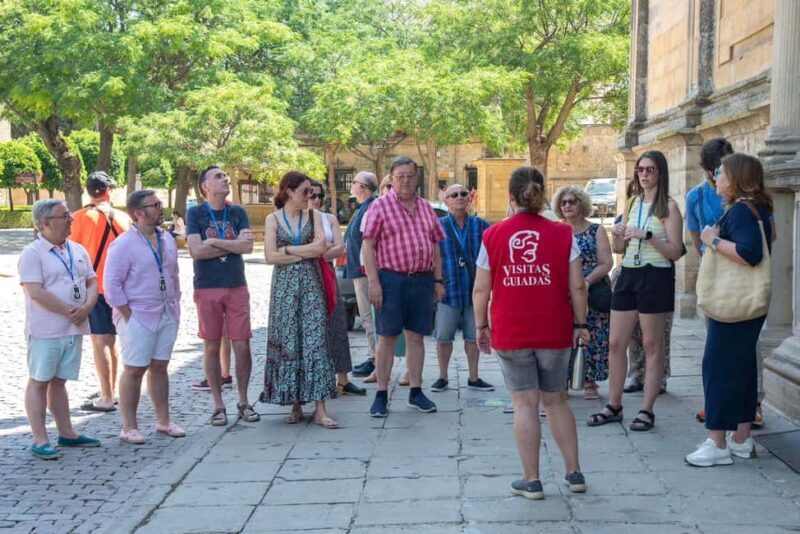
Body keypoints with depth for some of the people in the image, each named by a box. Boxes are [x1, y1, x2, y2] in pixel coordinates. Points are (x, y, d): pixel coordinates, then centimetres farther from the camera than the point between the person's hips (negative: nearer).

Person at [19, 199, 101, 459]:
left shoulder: (78, 251, 12)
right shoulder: (32, 253, -9)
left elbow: (92, 283, 12)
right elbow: (36, 293, -18)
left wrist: (86, 308, -8)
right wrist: (70, 311, -16)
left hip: (74, 329, 6)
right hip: (46, 331, -6)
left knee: (59, 381, 15)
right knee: (39, 382, 1)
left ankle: (66, 433, 21)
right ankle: (40, 440, 4)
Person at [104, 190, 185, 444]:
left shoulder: (167, 240, 10)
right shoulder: (123, 245, -11)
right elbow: (112, 285, -13)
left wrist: (176, 306, 11)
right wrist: (129, 316, -14)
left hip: (167, 316, 6)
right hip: (138, 318, -6)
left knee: (160, 367, 12)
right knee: (134, 370, 0)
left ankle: (163, 421, 21)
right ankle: (129, 427, 7)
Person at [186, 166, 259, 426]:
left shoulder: (238, 212, 7)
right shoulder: (195, 213, 1)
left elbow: (248, 246, -6)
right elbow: (196, 250, -12)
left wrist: (214, 242, -11)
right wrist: (233, 244, -8)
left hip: (237, 287, 2)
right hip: (207, 288, -2)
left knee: (242, 346, 0)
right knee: (211, 346, 4)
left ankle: (243, 402, 15)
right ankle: (218, 406, 14)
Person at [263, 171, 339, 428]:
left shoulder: (314, 215, 7)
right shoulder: (273, 219, 4)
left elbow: (321, 247, -7)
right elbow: (270, 257, -6)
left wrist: (288, 250, -7)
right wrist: (306, 252, -6)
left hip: (311, 283, 0)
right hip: (284, 286, 0)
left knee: (315, 339, -5)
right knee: (287, 341, 1)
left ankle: (320, 408, -6)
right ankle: (295, 404, 10)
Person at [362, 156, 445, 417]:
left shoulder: (425, 207, 13)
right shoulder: (381, 206, -2)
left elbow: (436, 246, 17)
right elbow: (368, 246, -6)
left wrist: (438, 280, 11)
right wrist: (374, 282, -13)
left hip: (422, 280, 4)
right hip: (391, 279, -4)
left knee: (416, 336, 9)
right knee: (387, 337, 0)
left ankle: (416, 391, 18)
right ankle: (381, 394, 7)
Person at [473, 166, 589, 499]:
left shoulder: (492, 236, -3)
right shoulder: (562, 234, -2)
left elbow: (481, 289, 0)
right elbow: (577, 286, -3)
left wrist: (481, 326, 11)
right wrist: (580, 324, 9)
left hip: (510, 334, -1)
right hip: (554, 333, 1)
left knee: (525, 403, 5)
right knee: (555, 401, 16)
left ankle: (531, 480, 9)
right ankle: (574, 472, 22)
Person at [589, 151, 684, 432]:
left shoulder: (668, 206, -5)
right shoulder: (632, 204, 13)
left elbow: (676, 252, -11)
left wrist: (647, 236, -22)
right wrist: (617, 236, -5)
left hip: (655, 277, -6)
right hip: (628, 274, 6)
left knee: (652, 346, 2)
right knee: (615, 343, 7)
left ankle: (647, 410, 7)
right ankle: (614, 406, 16)